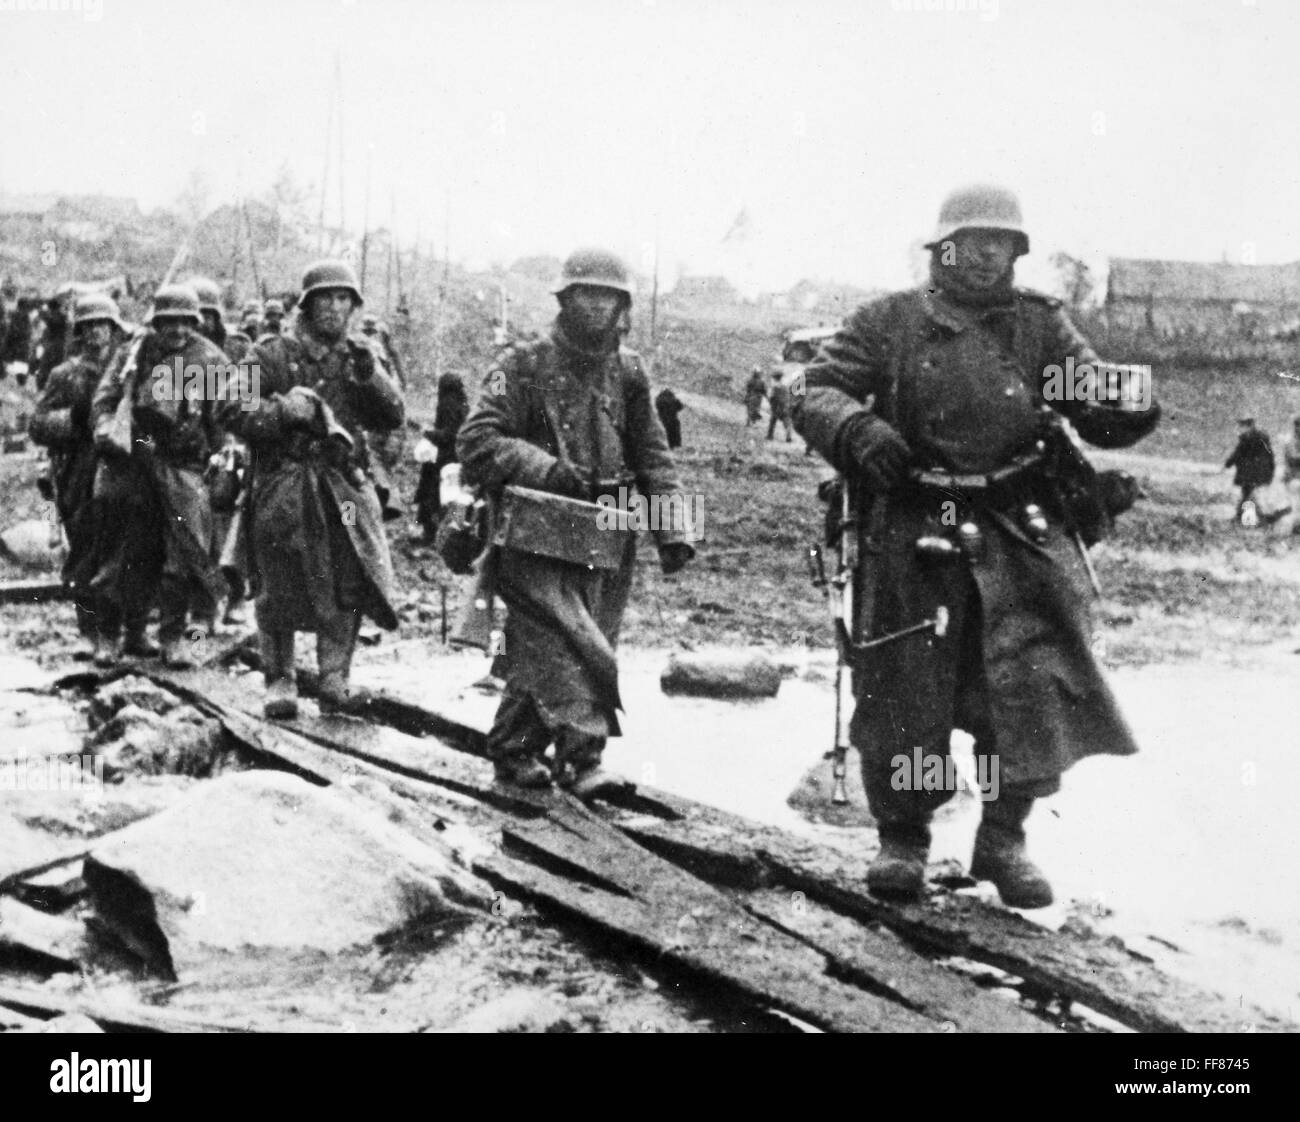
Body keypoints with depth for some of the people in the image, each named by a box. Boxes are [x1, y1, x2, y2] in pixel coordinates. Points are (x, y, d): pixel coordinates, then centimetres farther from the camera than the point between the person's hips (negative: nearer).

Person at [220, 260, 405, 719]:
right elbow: (234, 414, -6)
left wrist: (372, 375, -12)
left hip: (345, 488, 3)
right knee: (279, 591, 2)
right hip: (282, 487, -3)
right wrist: (285, 410, -20)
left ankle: (335, 681, 9)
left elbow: (393, 418, 4)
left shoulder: (361, 355, 12)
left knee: (348, 586, -1)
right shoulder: (272, 354, 0)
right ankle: (279, 681, 14)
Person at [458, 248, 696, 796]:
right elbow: (476, 442, -8)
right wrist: (548, 470, -19)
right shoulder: (523, 366, -2)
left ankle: (516, 749, 18)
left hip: (604, 540, 4)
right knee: (564, 643, -17)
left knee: (541, 649, 7)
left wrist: (672, 529, 4)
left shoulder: (626, 372, 12)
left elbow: (652, 456, 14)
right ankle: (581, 751, -18)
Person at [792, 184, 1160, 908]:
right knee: (905, 693, 1)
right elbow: (816, 391, 2)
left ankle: (1004, 838, 14)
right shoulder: (890, 324, 6)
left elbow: (1094, 399, 3)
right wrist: (856, 426, -20)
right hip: (913, 531, -1)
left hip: (1022, 531, 1)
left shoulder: (1041, 325, 11)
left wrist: (1125, 412, -21)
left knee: (1040, 682, -6)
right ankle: (903, 840, 21)